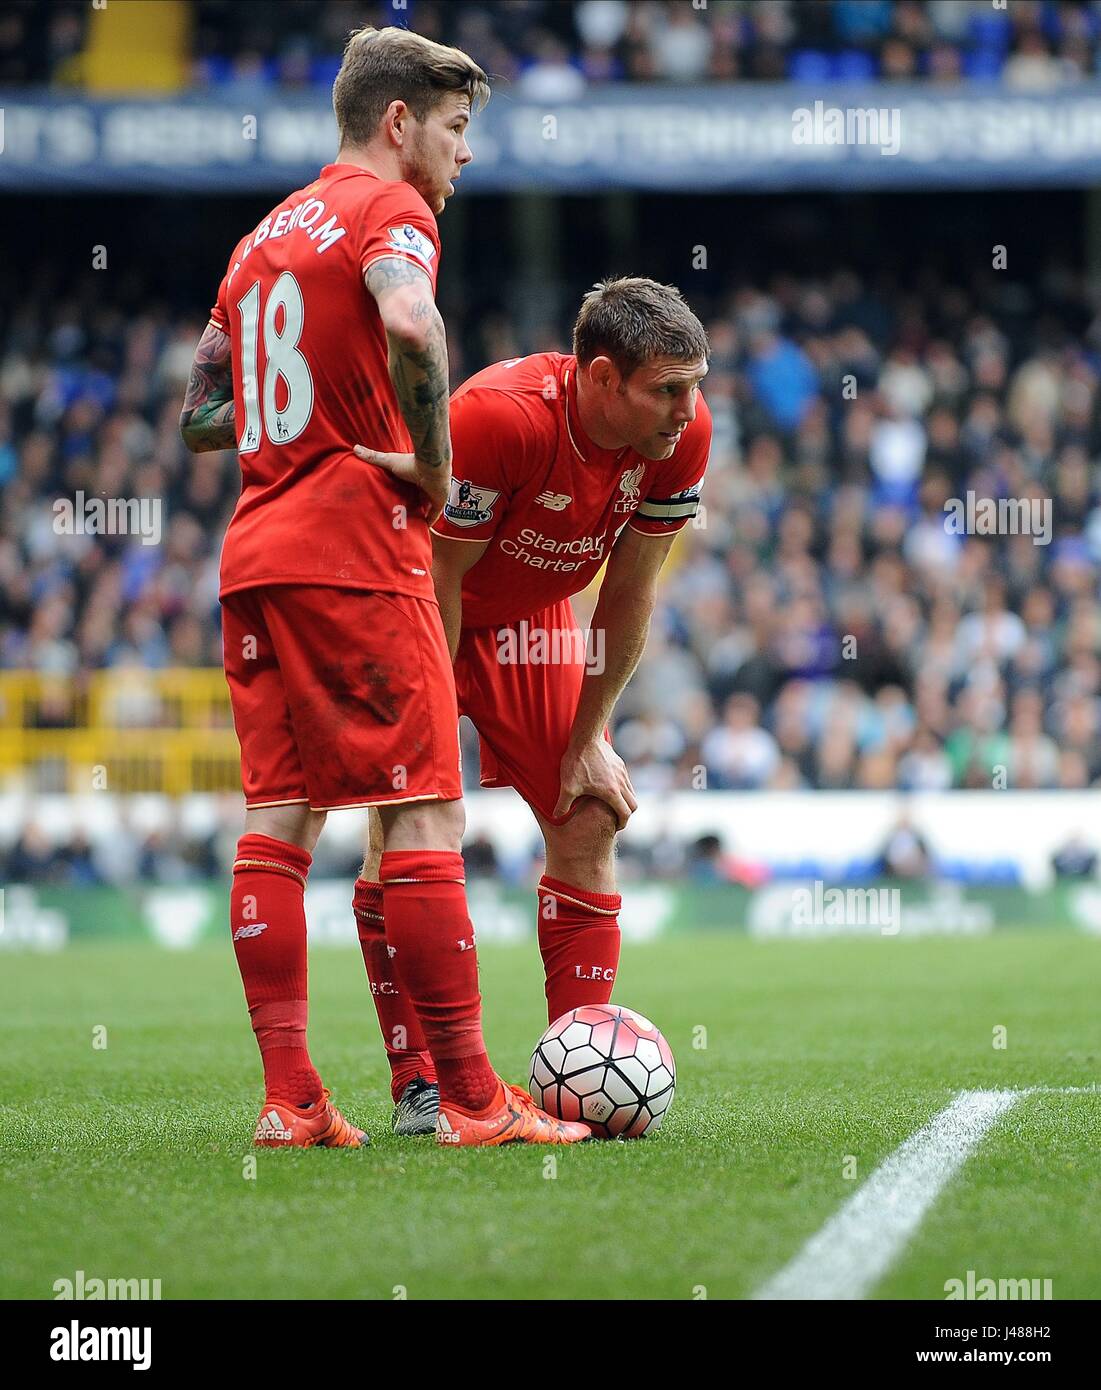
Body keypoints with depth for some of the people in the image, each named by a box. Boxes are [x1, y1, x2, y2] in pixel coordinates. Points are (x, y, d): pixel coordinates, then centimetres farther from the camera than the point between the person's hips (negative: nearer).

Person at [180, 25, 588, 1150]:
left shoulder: (261, 238, 22)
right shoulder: (387, 206, -3)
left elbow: (200, 418, 25)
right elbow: (410, 327, -25)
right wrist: (433, 467, -14)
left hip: (251, 553, 8)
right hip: (355, 549, -8)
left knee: (277, 815, 5)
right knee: (425, 812, -6)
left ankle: (289, 1098, 2)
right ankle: (471, 1099, -7)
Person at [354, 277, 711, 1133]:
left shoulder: (683, 436, -21)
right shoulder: (498, 417, -37)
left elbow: (631, 593, -8)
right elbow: (439, 574, -26)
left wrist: (589, 737, -5)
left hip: (534, 621, 5)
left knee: (590, 826, -4)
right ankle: (418, 1083, -11)